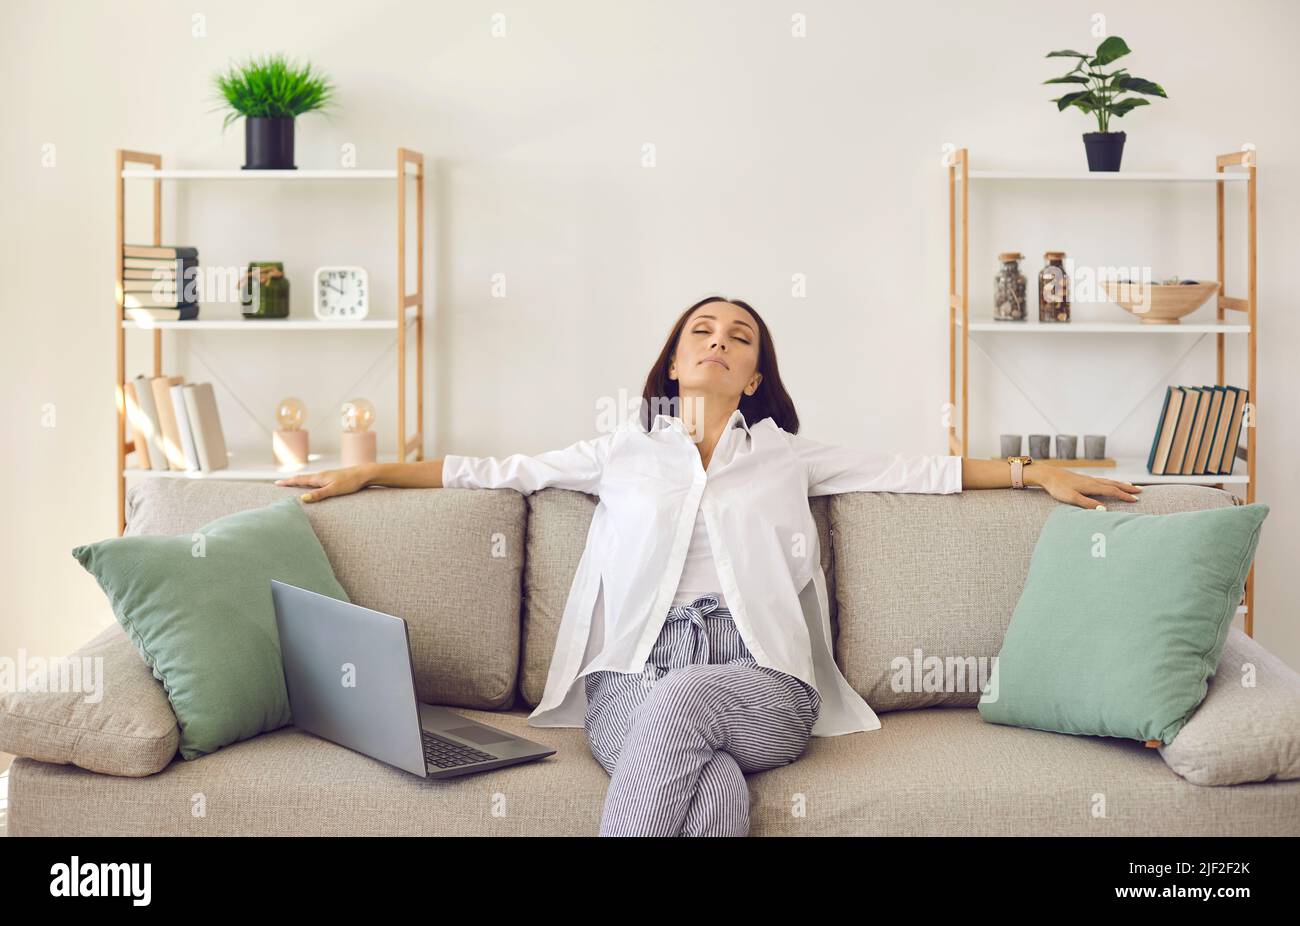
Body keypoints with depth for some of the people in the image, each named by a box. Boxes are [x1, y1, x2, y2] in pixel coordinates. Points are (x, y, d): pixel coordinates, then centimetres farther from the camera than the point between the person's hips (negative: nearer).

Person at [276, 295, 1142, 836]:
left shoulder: (785, 455, 24)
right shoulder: (625, 451, 24)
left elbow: (916, 470, 23)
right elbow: (496, 471, 24)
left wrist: (1035, 472, 16)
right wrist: (367, 472, 19)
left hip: (759, 683, 0)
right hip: (631, 677, 0)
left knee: (680, 700, -37)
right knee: (716, 787, -35)